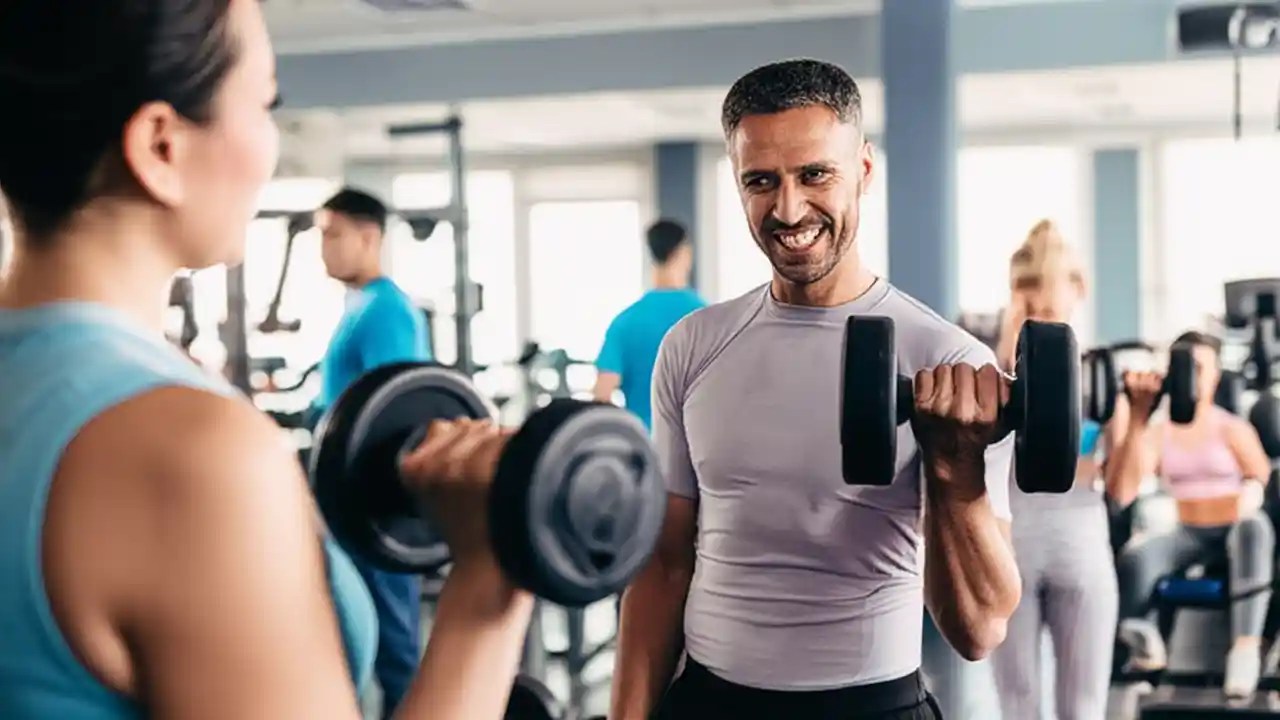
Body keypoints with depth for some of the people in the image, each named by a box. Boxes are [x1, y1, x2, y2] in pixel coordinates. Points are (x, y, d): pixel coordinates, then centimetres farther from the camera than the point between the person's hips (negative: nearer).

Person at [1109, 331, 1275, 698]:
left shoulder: (1232, 428, 1)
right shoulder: (1157, 433, 1)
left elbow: (1264, 481, -2)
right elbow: (1121, 492, -13)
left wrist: (1253, 493, -25)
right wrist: (1137, 421, -19)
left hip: (1233, 534, -1)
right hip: (1187, 537, 1)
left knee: (1255, 525, -38)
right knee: (1135, 555, -32)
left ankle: (1246, 648, -43)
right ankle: (1140, 648, -13)